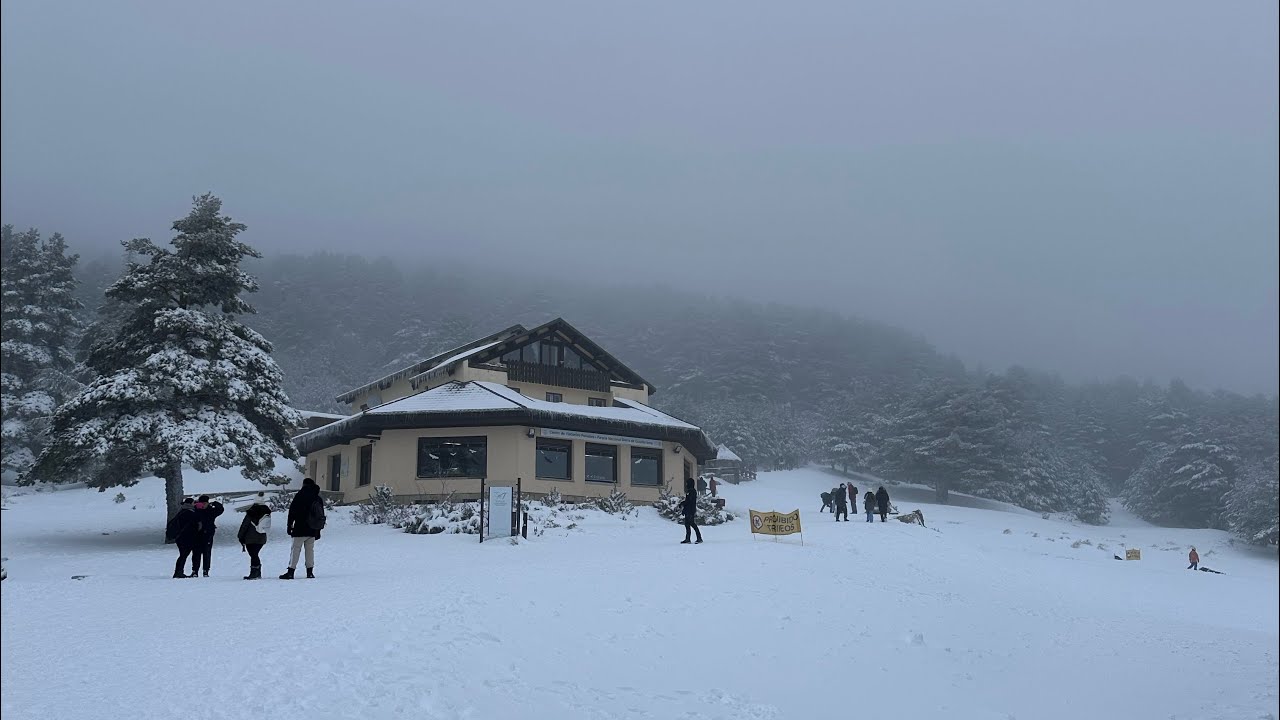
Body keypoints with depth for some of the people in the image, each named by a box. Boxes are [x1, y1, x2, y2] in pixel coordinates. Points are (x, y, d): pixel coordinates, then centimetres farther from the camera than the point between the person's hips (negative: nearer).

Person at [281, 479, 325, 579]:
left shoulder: (299, 496, -7)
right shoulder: (318, 499, 11)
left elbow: (292, 512, -8)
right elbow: (321, 515, 16)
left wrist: (290, 526, 0)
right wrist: (318, 532, 21)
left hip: (300, 530, -5)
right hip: (313, 531, 5)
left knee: (295, 550, -3)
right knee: (310, 550, 10)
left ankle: (290, 572, -7)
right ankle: (310, 571, 9)